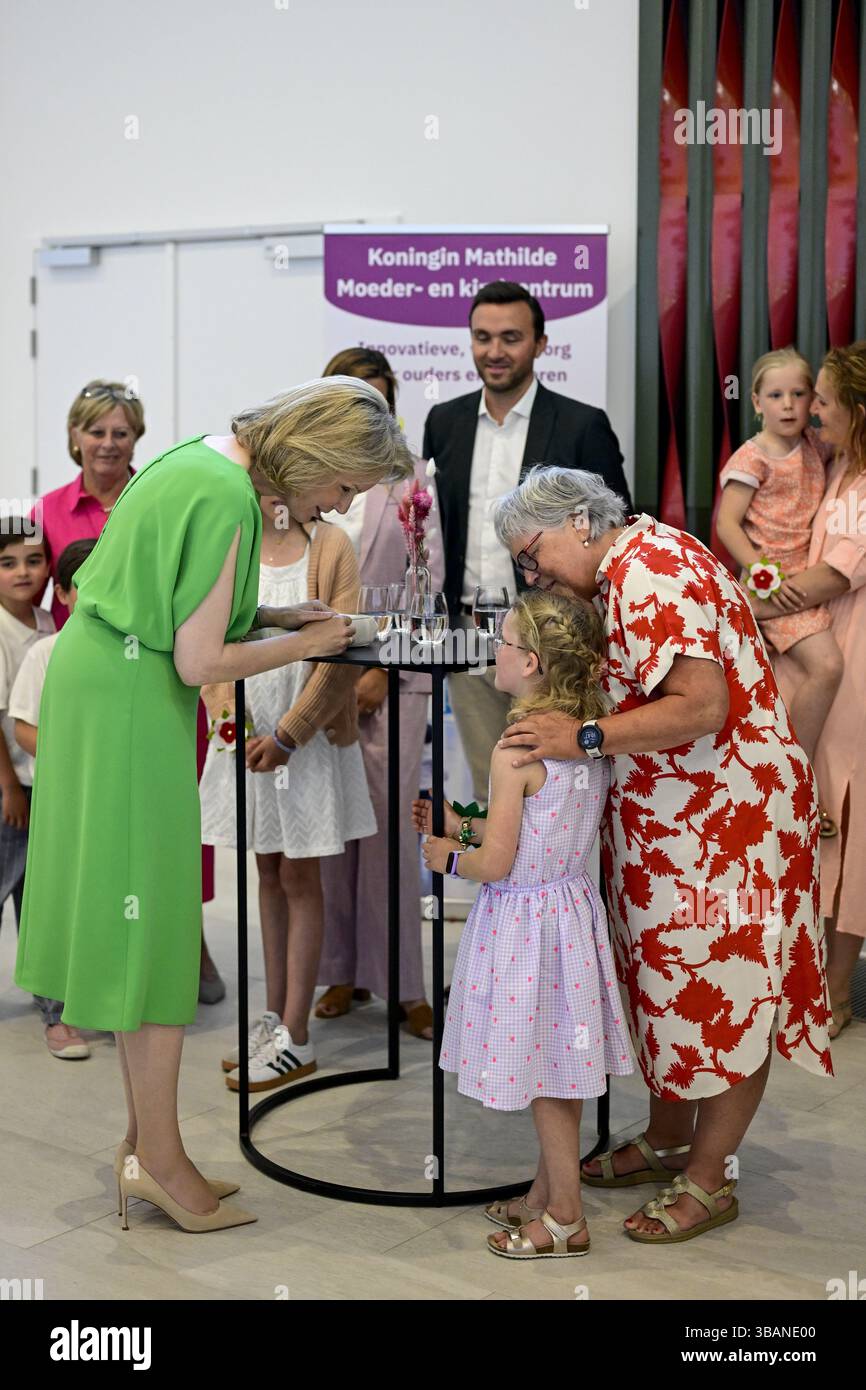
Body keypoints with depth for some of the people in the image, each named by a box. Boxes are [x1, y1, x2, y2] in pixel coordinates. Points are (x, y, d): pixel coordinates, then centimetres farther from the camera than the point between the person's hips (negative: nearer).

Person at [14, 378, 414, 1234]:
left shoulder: (203, 459, 10)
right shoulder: (227, 499, -20)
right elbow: (199, 664, -20)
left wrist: (272, 616, 10)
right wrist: (302, 645, -6)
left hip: (100, 685, 10)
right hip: (130, 710, -10)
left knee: (138, 923, 13)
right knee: (152, 922, -1)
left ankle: (146, 1142, 23)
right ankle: (160, 1159, 10)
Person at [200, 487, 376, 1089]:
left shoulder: (331, 546, -9)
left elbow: (342, 655, -12)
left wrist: (288, 734, -15)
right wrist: (226, 712, -10)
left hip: (308, 740, -4)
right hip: (245, 738, 4)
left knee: (300, 880, 3)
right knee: (268, 874, 13)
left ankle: (296, 1039, 10)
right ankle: (274, 1015, 24)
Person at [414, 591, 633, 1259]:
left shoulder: (516, 749, -23)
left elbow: (496, 864, -20)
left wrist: (449, 858, 0)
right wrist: (465, 827, 15)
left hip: (526, 919, -8)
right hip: (573, 905, 8)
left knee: (544, 1079, 6)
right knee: (558, 1066, 19)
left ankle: (567, 1220, 20)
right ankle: (546, 1195, 34)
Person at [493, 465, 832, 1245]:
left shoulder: (647, 574, -20)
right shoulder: (630, 567, 12)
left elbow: (703, 706, -29)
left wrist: (585, 739, -29)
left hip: (726, 818, -10)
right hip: (669, 822, 10)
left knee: (719, 990, 1)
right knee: (670, 980, 17)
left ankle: (709, 1179, 12)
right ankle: (667, 1140, 31)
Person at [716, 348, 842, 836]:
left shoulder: (815, 446, 10)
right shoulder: (753, 458, -8)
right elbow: (726, 524, -11)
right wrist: (764, 574, -19)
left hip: (809, 575, 7)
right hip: (774, 580, -7)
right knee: (825, 665, -22)